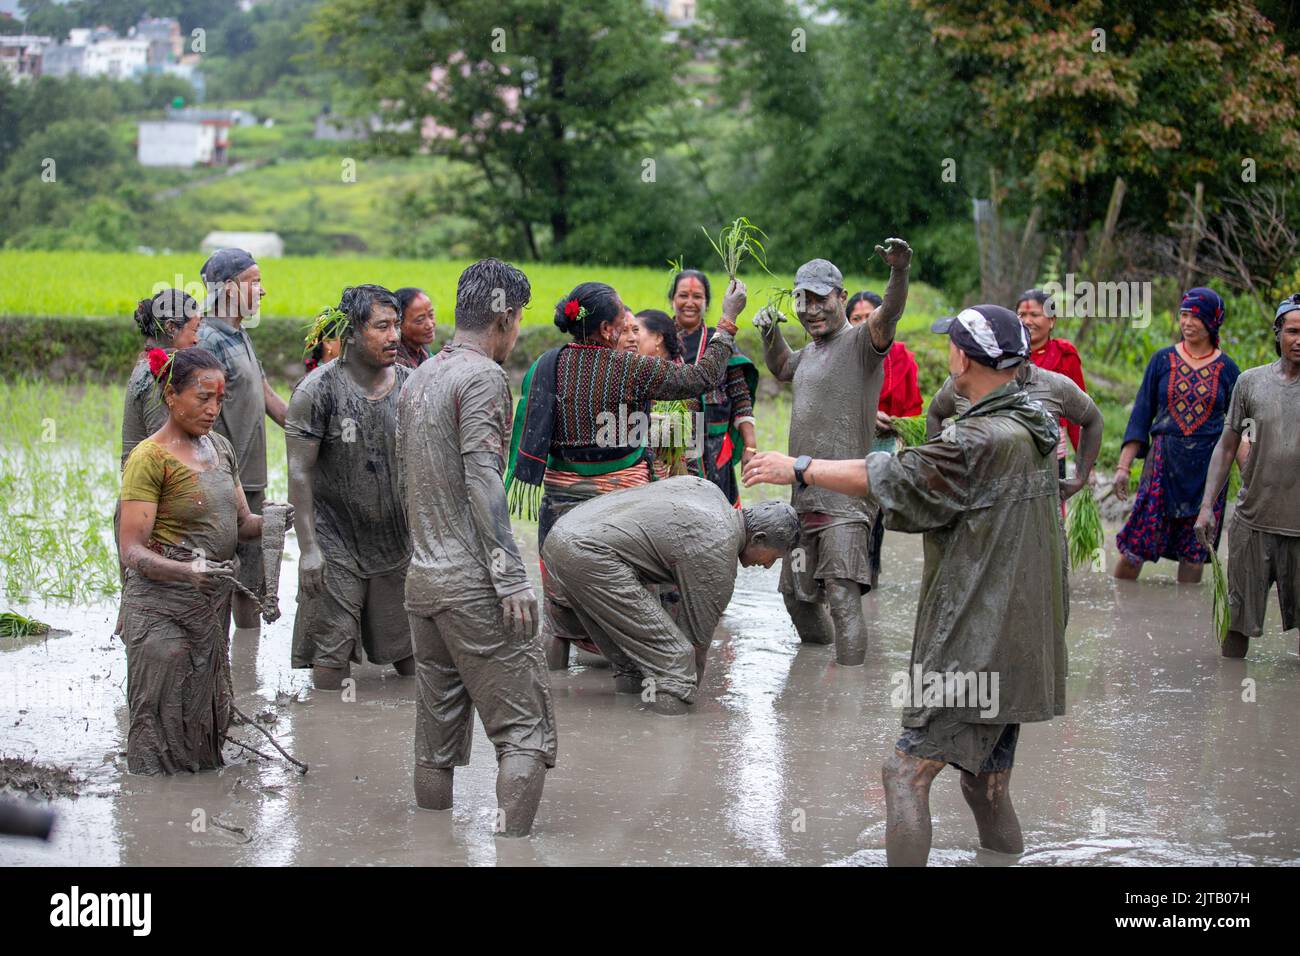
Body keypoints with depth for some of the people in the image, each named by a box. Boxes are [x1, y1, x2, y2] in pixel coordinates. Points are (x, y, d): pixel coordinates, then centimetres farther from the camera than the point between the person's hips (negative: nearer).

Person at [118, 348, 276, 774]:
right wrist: (188, 571, -34)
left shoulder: (219, 447, 12)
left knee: (206, 721, 10)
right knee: (162, 725, -6)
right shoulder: (149, 458, -12)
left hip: (213, 603, 7)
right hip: (162, 607, -7)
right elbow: (132, 551, -17)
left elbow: (241, 522, 19)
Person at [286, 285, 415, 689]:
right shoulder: (319, 390, -13)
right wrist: (308, 547, -18)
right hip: (337, 546, -4)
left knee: (412, 656, 9)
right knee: (332, 655, -3)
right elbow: (299, 472, -13)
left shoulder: (409, 386, 1)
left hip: (398, 545, 4)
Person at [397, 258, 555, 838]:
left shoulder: (418, 380, 16)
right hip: (473, 584, -8)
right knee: (525, 730, -7)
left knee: (437, 735, 11)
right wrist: (511, 578, -20)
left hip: (421, 581, 9)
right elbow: (482, 481, -18)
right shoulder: (482, 376, -10)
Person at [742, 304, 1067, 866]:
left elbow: (888, 480, -14)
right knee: (989, 785, 17)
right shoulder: (1034, 427, 8)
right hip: (1022, 645, 9)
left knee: (907, 772, -9)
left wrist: (797, 468, -3)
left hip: (975, 646, -9)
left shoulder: (983, 443, -20)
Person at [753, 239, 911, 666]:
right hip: (803, 498, 9)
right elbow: (781, 368, 39)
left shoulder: (860, 341, -9)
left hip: (844, 500, -9)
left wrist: (899, 271, -50)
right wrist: (770, 333, 18)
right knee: (797, 594, 20)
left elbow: (889, 314, -30)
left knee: (843, 599, -17)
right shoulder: (811, 351, 17)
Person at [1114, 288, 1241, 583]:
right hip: (1164, 463, 0)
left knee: (1195, 549, 6)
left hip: (1207, 468, 0)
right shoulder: (1164, 360, 3)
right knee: (1136, 544, -5)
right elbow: (1141, 415, 6)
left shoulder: (1226, 369, 3)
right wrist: (1123, 466, 1)